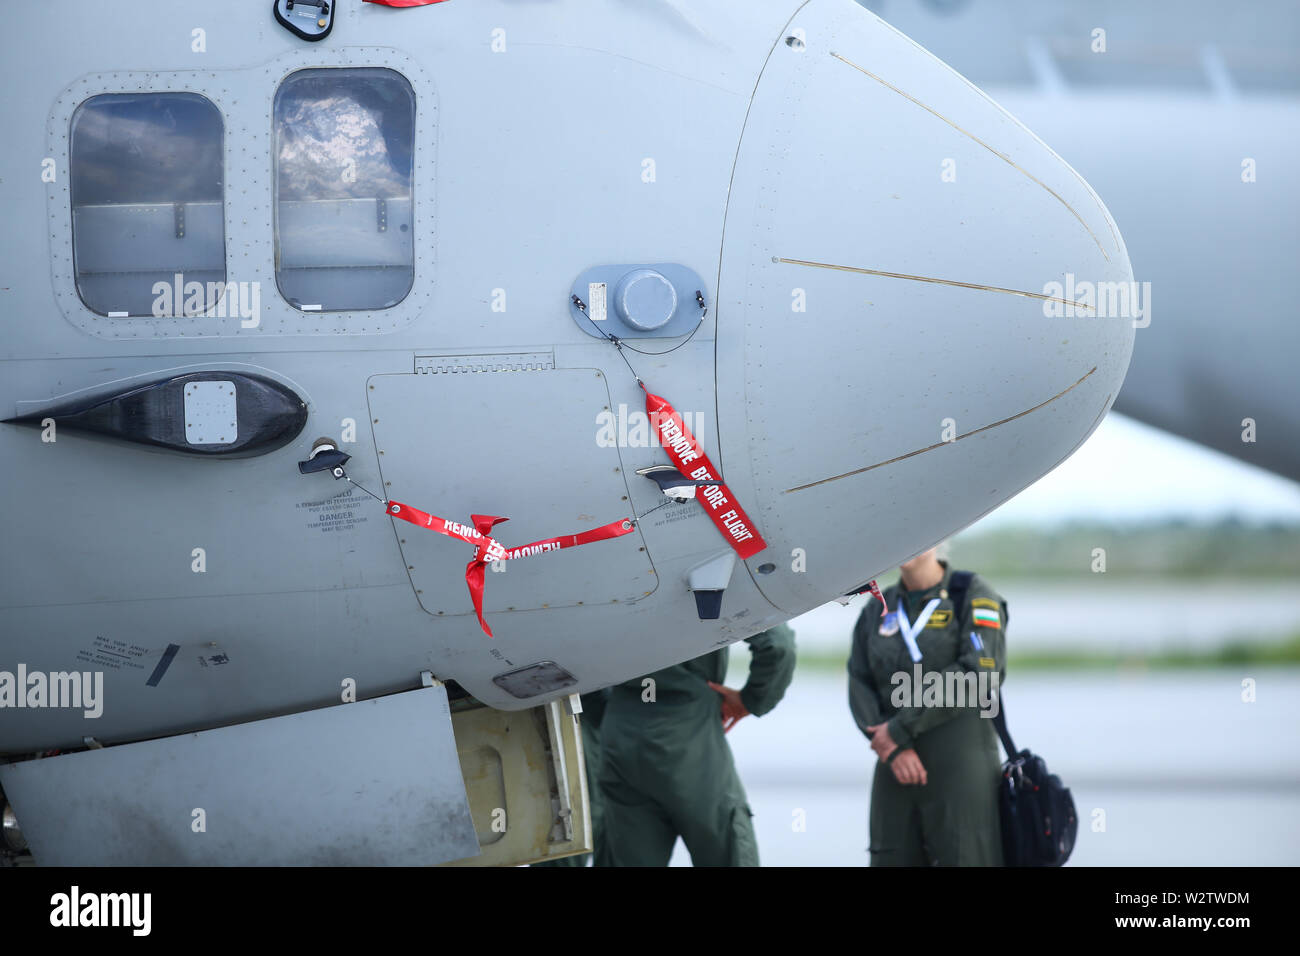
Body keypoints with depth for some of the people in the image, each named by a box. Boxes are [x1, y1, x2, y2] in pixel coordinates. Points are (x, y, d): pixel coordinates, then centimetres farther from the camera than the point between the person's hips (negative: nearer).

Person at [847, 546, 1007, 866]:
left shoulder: (973, 596, -1)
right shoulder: (878, 610, 14)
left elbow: (977, 674, -13)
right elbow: (860, 687, 8)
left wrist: (900, 730, -12)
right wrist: (894, 750, -10)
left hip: (961, 766, -5)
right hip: (899, 770, 5)